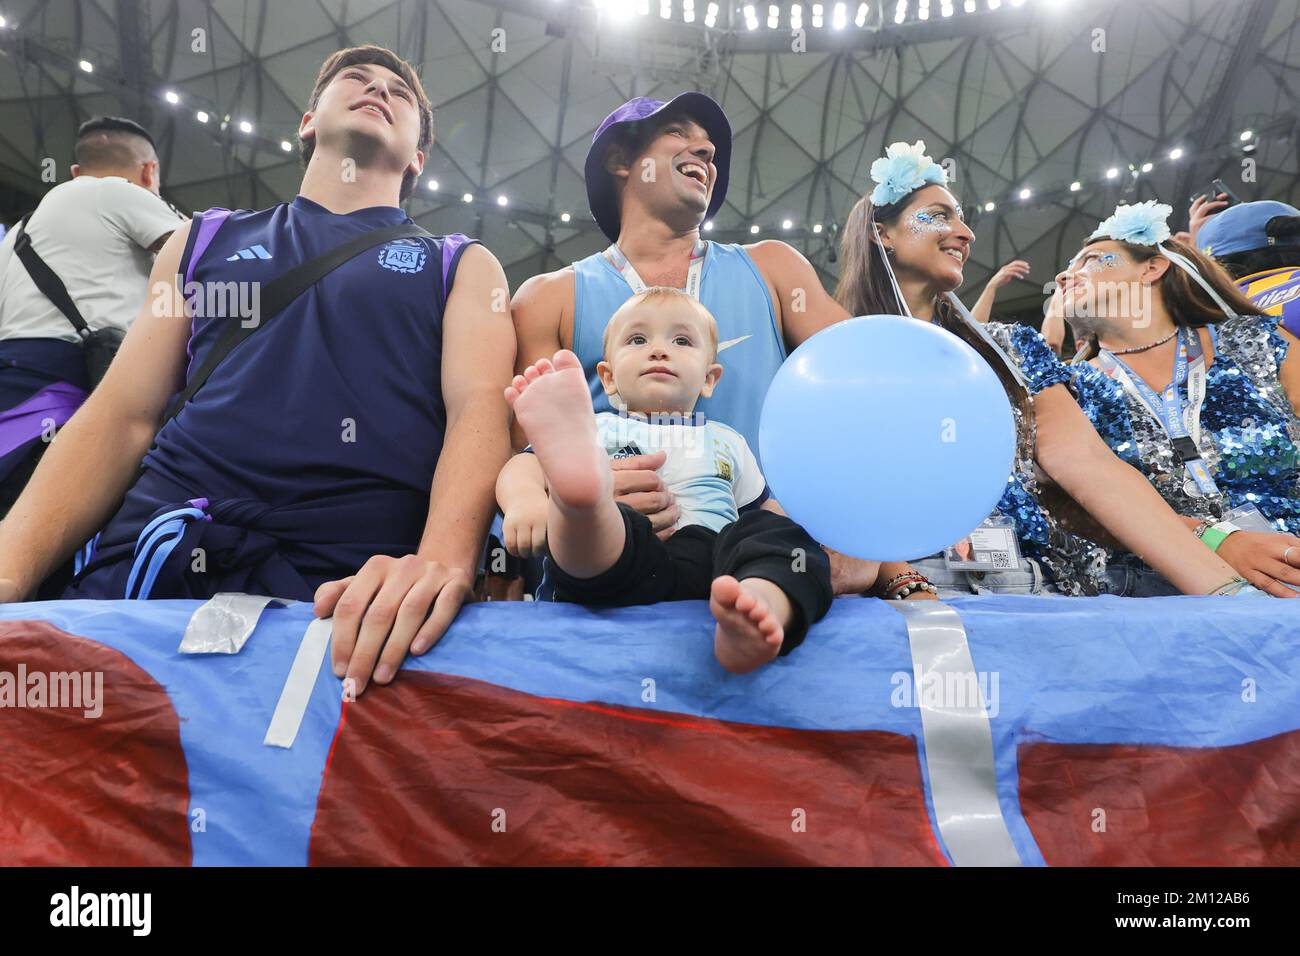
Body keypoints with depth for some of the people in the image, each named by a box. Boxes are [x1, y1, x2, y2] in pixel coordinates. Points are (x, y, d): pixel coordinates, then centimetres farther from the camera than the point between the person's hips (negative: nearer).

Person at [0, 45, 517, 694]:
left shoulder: (461, 265, 17)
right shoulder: (207, 240, 24)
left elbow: (482, 407, -2)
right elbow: (124, 416, 16)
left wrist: (443, 558, -24)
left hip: (352, 590, -2)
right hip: (153, 560, 2)